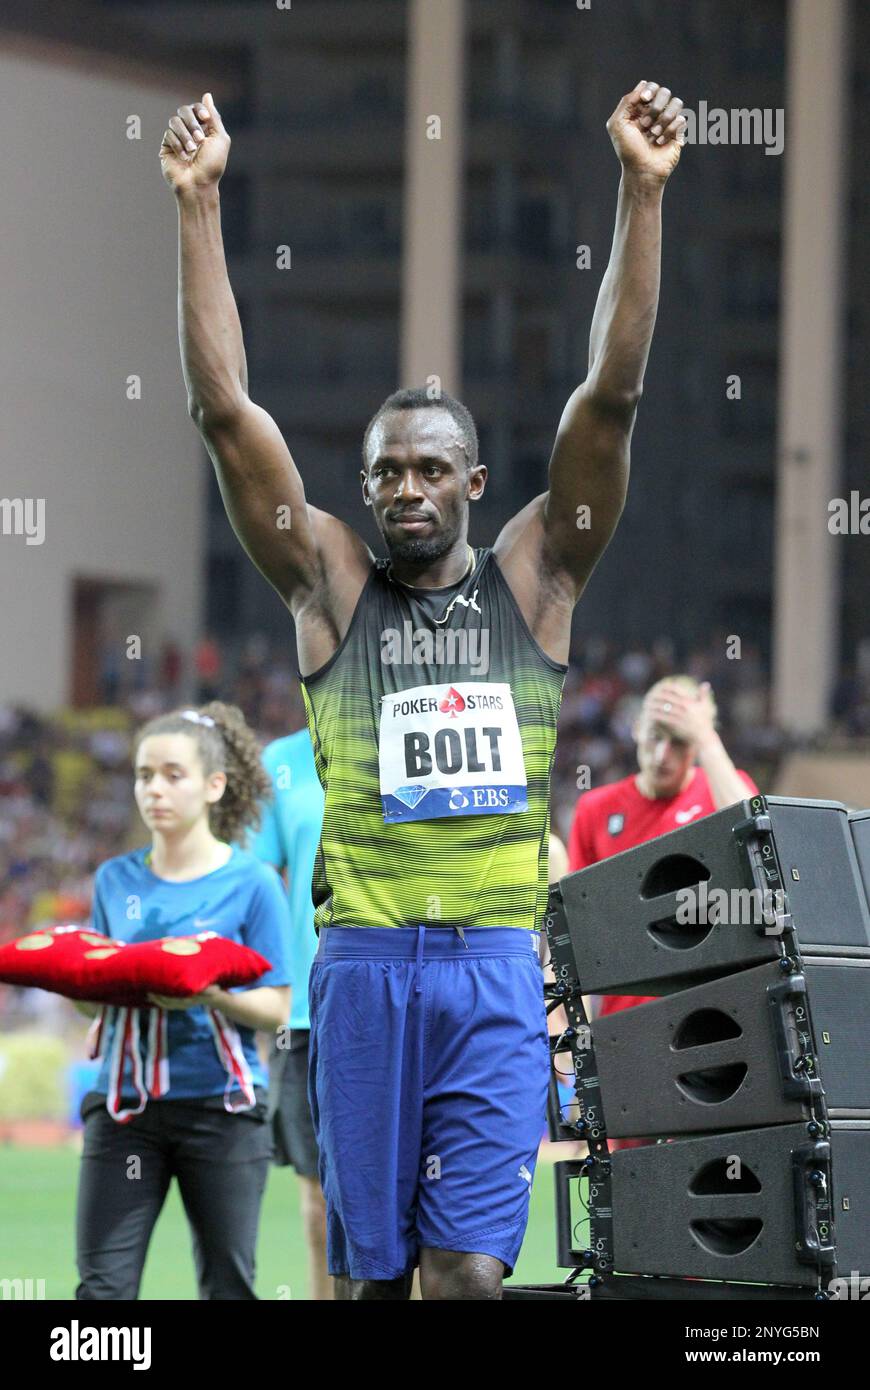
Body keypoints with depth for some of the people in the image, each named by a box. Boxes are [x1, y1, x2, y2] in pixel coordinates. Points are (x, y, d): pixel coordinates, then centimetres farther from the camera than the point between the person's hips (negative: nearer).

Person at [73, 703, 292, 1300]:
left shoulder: (252, 882, -2)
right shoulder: (117, 881, 9)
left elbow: (276, 1007, -5)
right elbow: (94, 1000, 14)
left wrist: (211, 995, -23)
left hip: (222, 1107, -3)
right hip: (126, 1104, 3)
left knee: (228, 1285, 4)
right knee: (104, 1284, -5)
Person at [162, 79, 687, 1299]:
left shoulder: (532, 579, 9)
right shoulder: (331, 586, 7)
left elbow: (612, 395, 1)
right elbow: (225, 411, 1)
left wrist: (644, 192, -6)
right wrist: (197, 206, -5)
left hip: (497, 967, 0)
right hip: (366, 959, 0)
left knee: (470, 1268, -9)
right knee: (371, 1268, 3)